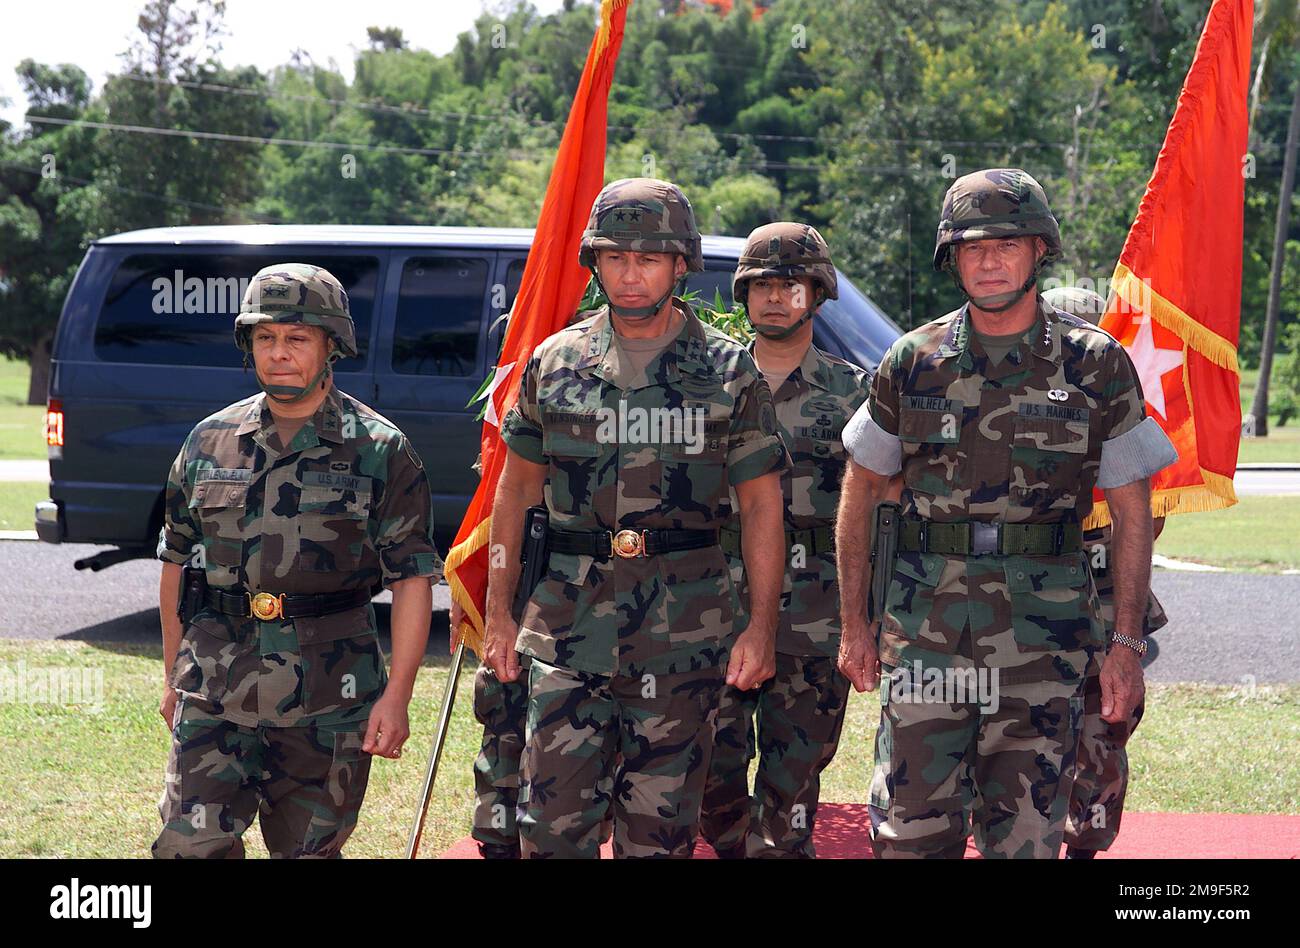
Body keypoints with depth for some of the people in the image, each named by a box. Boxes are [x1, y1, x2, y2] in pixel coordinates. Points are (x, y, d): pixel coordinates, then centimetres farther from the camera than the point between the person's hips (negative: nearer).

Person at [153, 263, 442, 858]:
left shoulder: (379, 451, -1)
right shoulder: (209, 443, 8)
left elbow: (412, 578, -4)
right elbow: (177, 563, 16)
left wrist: (396, 697, -10)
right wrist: (174, 678, 14)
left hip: (327, 700, -2)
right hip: (216, 696, 2)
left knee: (309, 851, 7)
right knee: (190, 846, -7)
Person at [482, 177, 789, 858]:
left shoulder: (730, 372, 2)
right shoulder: (554, 364, 7)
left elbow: (761, 503, 4)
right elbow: (516, 491, 13)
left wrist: (762, 627, -4)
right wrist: (499, 614, 8)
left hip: (683, 631, -1)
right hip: (569, 624, 1)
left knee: (658, 828, 5)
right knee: (552, 821, -3)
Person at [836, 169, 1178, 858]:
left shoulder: (1096, 365, 2)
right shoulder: (913, 363, 5)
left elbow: (1131, 511, 4)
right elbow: (860, 492, 13)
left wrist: (1127, 642, -1)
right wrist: (853, 622, 8)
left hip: (1043, 635, -1)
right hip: (924, 630, 1)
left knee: (1024, 833, 3)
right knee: (910, 829, -1)